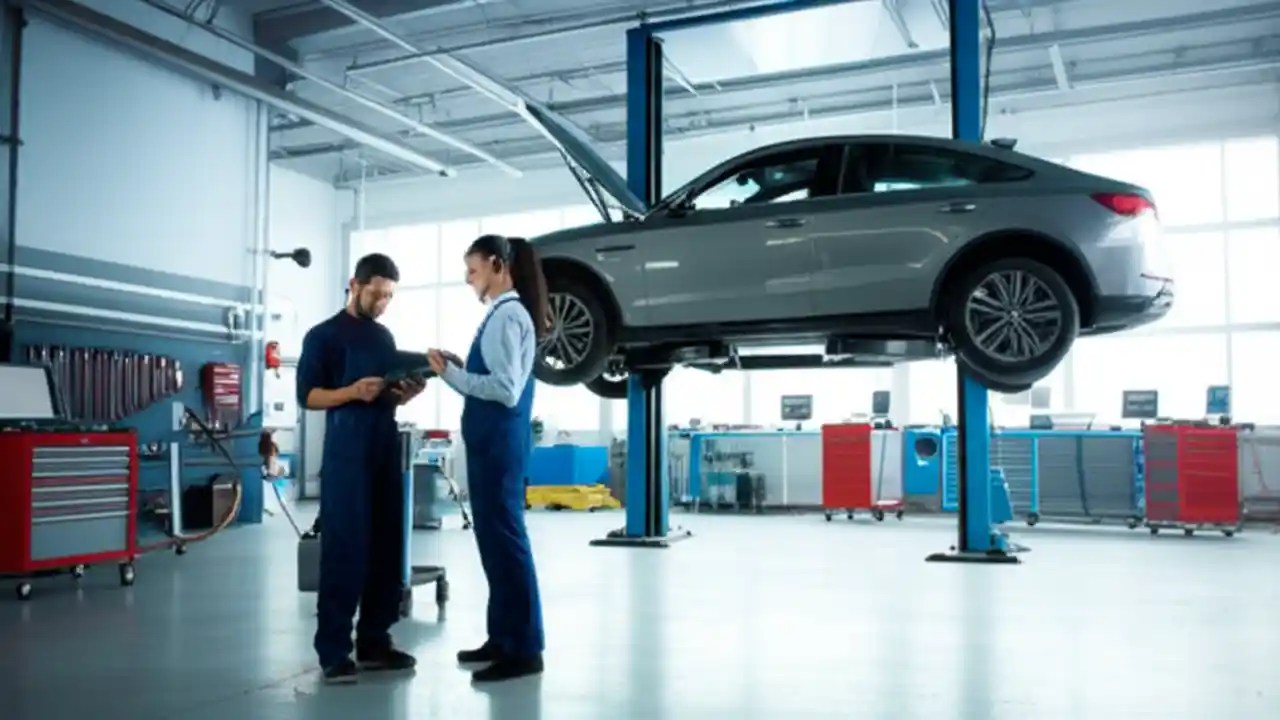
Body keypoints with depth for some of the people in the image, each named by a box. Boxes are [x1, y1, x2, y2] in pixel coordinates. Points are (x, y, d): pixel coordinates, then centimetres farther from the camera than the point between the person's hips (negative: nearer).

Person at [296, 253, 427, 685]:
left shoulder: (385, 337, 19)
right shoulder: (324, 335, 1)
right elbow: (307, 395, -5)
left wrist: (408, 393, 1)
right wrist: (352, 392, -20)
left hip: (386, 450, 6)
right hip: (347, 453, -6)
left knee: (387, 548, 6)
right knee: (344, 548, -7)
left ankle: (374, 641, 14)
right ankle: (333, 649, 0)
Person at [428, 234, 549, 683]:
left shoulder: (506, 317, -14)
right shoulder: (507, 314, 14)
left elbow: (506, 390, -21)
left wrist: (451, 374, -15)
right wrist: (458, 368, 6)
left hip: (499, 442, -10)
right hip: (494, 440, 10)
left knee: (504, 539, -5)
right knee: (494, 538, 15)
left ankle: (524, 649, 3)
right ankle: (503, 638, 26)